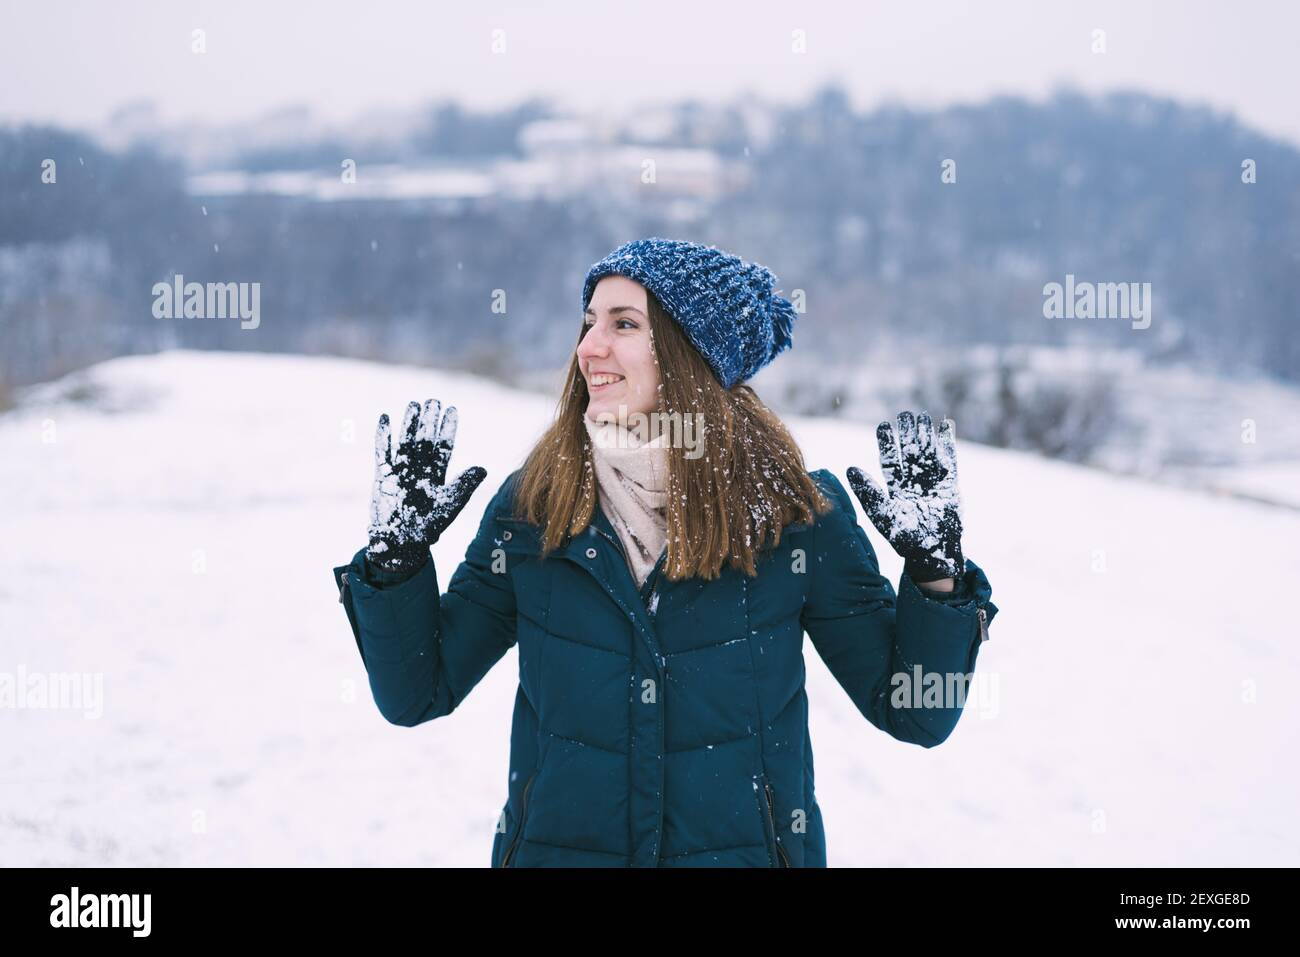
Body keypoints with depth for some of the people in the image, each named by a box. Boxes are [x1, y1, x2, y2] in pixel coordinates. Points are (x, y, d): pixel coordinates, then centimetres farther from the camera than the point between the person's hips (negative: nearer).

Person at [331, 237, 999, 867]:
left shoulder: (794, 509, -8)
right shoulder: (532, 505, -5)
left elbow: (913, 715, -5)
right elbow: (416, 694, -1)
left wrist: (936, 572, -18)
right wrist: (395, 552, -12)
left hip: (745, 850, -1)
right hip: (555, 850, 1)